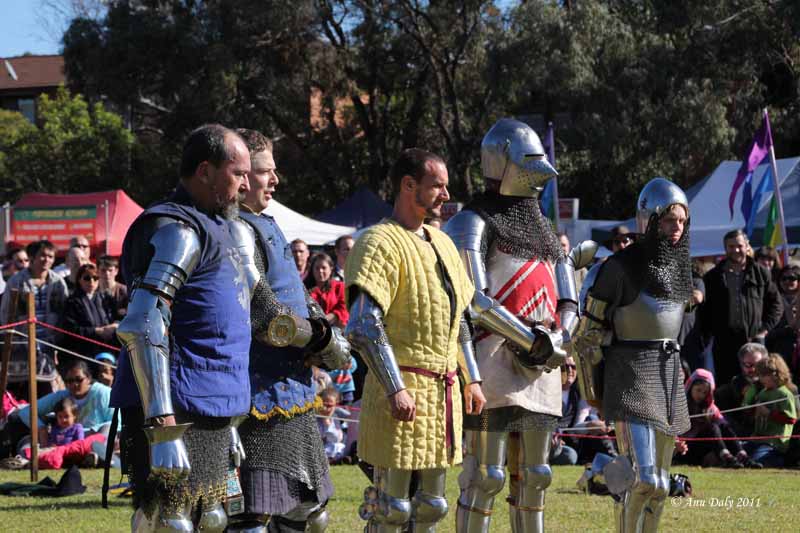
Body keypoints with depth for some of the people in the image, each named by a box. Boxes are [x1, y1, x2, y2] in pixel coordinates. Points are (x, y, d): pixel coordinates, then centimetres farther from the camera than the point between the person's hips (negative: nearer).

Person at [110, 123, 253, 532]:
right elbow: (141, 329, -23)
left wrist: (227, 424, 27)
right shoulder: (177, 230, -13)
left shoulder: (213, 229, 20)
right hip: (177, 415, -10)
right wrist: (163, 429, -29)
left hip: (210, 413, 10)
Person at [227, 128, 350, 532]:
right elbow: (265, 314, -22)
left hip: (290, 392, 11)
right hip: (262, 394, -11)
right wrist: (322, 340, -8)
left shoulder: (263, 225, 17)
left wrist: (322, 328, 6)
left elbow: (297, 299, 26)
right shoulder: (237, 231, -16)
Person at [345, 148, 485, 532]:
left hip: (443, 391, 9)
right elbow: (364, 326, -19)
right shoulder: (381, 242, -11)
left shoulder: (442, 243, 17)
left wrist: (472, 378, 18)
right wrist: (395, 388, -23)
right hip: (403, 390, -9)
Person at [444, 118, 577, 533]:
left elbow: (567, 301, 18)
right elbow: (474, 301, -14)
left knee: (532, 476, 10)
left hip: (541, 367, 8)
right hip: (496, 357, -8)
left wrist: (557, 341, -3)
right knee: (485, 475, -8)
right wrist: (532, 340, -16)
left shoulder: (541, 226, 21)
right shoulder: (474, 223, -3)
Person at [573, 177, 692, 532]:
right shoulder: (621, 267, -11)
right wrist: (593, 390, -5)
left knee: (659, 483, 9)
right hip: (630, 375, -7)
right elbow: (588, 332, -7)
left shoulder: (677, 267, 11)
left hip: (667, 373, 7)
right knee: (643, 478, -18)